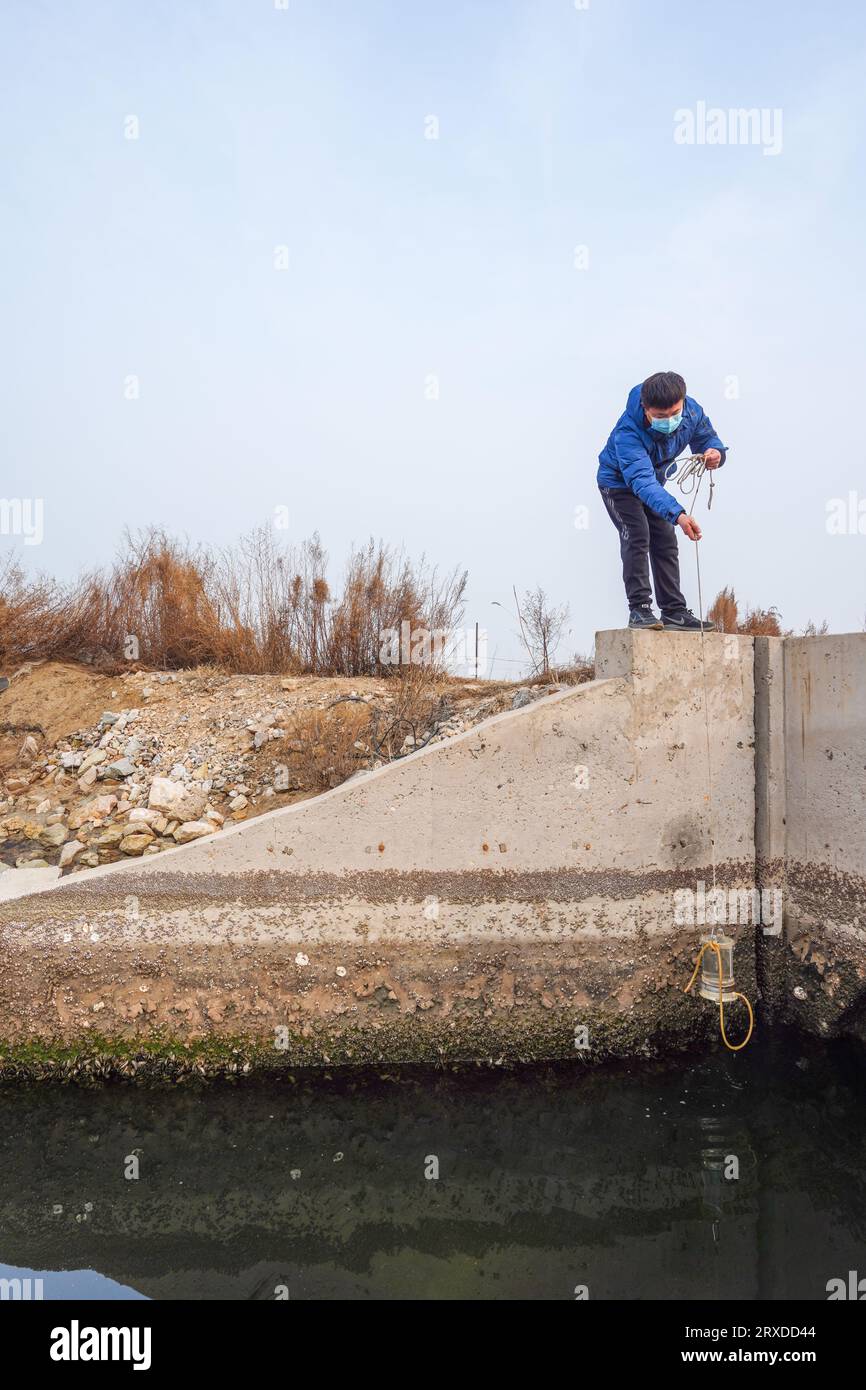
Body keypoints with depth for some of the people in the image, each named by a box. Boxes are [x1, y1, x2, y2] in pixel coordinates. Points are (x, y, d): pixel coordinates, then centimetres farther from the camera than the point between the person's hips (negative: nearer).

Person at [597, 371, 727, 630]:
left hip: (653, 483, 6)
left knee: (666, 541, 3)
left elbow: (706, 436, -5)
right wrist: (677, 515, -65)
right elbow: (642, 481, -52)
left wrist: (715, 452, -33)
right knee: (637, 536, -21)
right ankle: (639, 609, -18)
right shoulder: (628, 431, -42)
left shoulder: (691, 412, -25)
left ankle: (674, 612, 7)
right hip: (618, 481, -6)